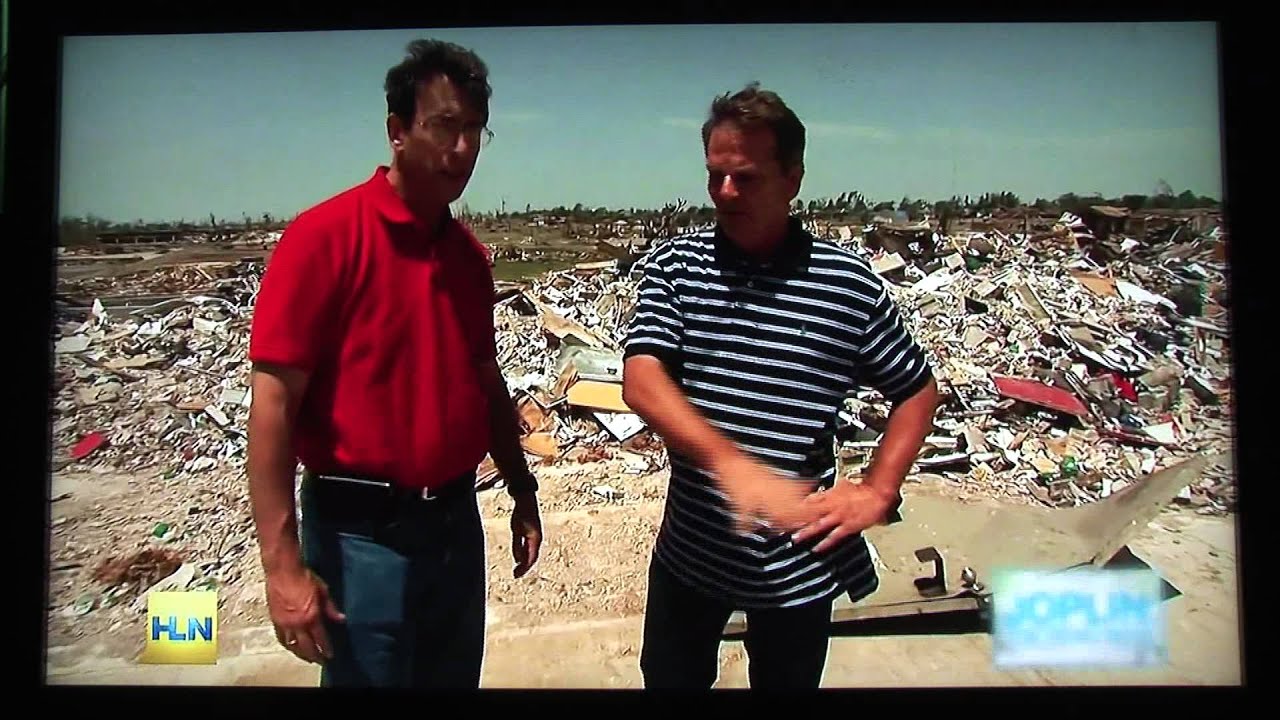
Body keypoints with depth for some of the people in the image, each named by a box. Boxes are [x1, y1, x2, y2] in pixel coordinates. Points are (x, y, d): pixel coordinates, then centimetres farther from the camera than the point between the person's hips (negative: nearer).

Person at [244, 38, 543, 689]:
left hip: (457, 520, 6)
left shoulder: (469, 252, 6)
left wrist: (521, 493, 16)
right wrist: (282, 566, -18)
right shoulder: (325, 235, -14)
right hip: (361, 534, -6)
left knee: (456, 678, 20)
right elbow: (273, 405, -16)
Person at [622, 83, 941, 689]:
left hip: (801, 564, 0)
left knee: (786, 683, 20)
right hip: (689, 552, 1)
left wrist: (877, 491, -6)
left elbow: (917, 391, 5)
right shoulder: (672, 266, -6)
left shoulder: (849, 283, -7)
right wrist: (733, 465, -35)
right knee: (669, 680, 20)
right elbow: (641, 382, -20)